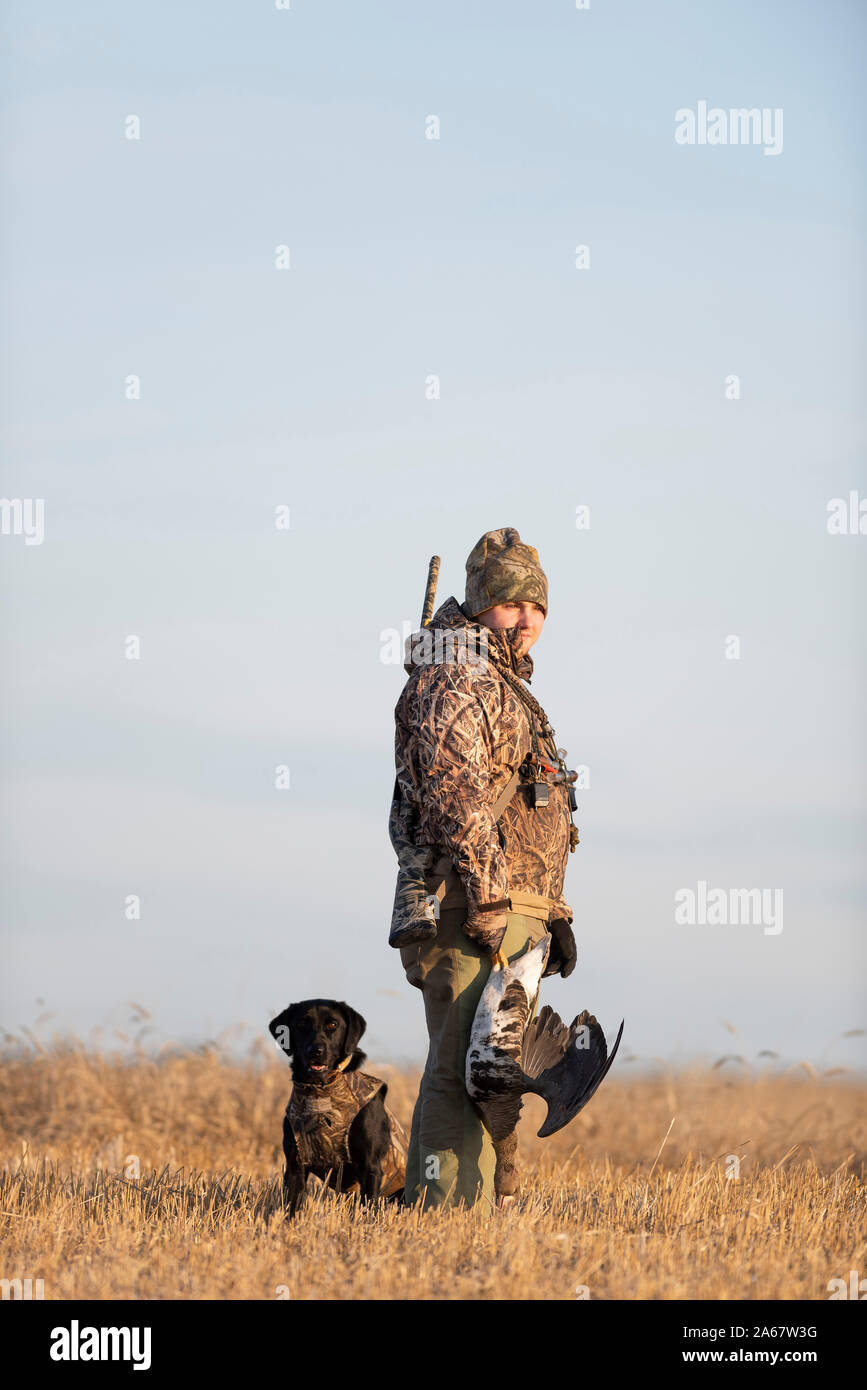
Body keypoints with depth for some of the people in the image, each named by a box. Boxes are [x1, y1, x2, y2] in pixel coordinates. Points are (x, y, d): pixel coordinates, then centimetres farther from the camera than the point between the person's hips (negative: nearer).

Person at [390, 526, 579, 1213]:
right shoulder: (457, 681, -9)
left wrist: (555, 914, 23)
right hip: (471, 908, -10)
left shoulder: (509, 688, 24)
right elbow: (459, 799, -20)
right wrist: (488, 909, -25)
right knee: (465, 1072, -13)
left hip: (511, 915, 10)